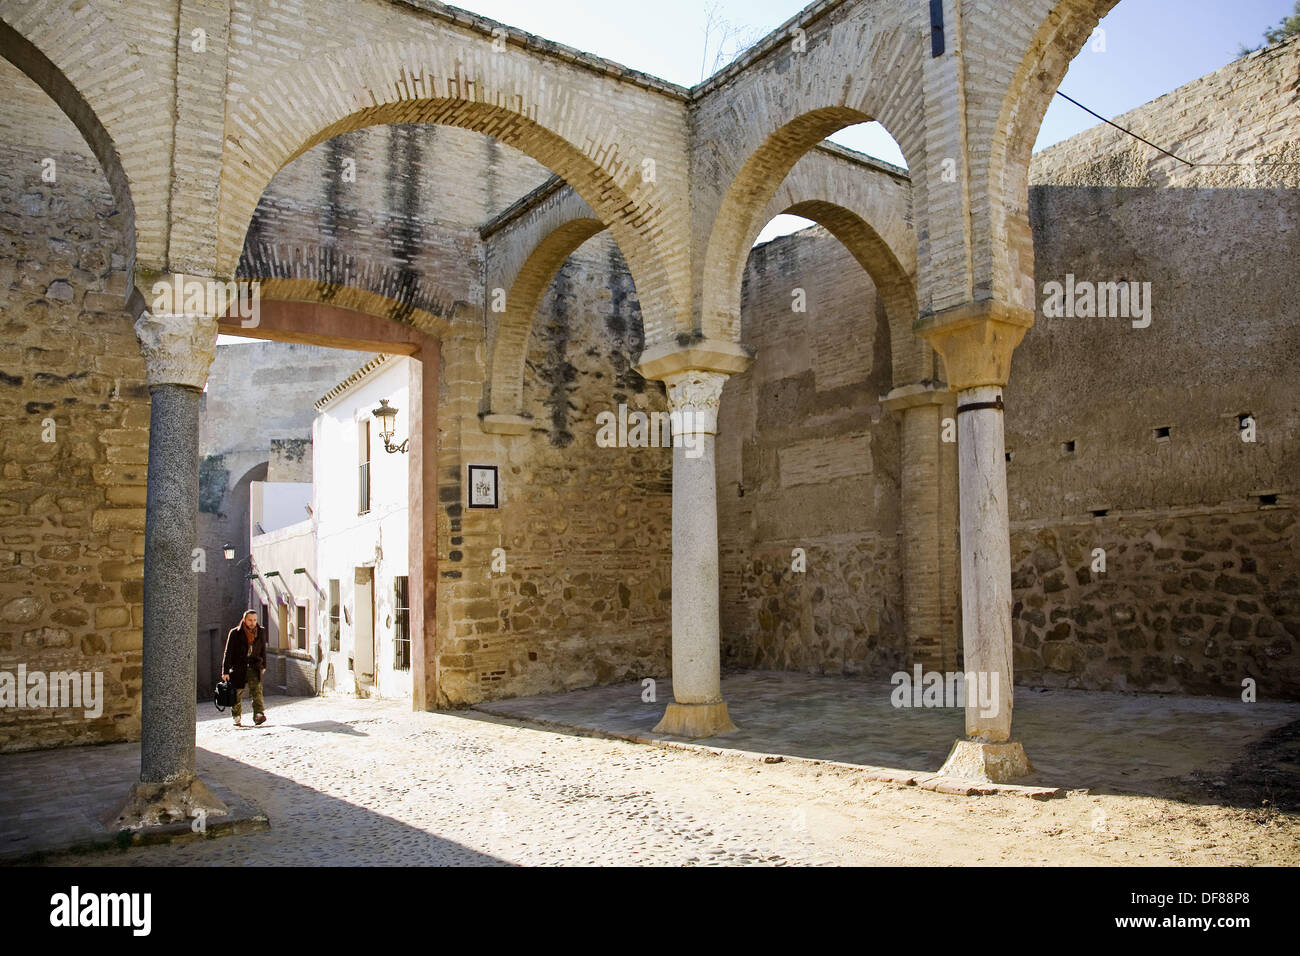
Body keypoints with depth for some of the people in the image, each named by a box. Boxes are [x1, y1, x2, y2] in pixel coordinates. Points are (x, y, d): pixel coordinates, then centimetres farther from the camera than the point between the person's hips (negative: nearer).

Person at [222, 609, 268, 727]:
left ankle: (259, 715, -29)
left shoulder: (261, 632, 3)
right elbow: (228, 652, -6)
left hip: (254, 667, 1)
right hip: (238, 667, -1)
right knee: (237, 694, 6)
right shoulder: (235, 633, -7)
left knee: (257, 689, -18)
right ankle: (237, 718, 23)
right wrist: (225, 671, -10)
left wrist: (263, 665, 23)